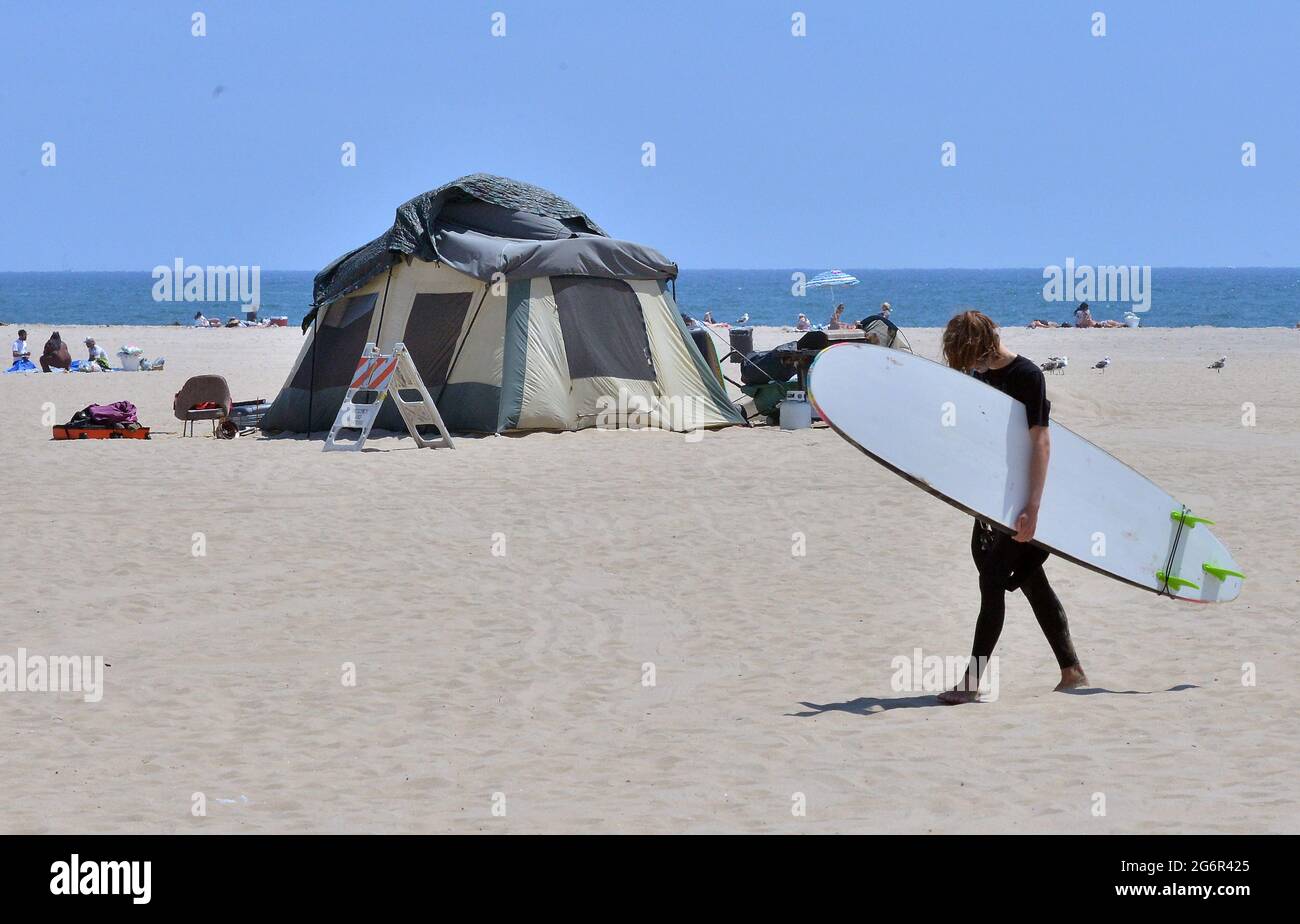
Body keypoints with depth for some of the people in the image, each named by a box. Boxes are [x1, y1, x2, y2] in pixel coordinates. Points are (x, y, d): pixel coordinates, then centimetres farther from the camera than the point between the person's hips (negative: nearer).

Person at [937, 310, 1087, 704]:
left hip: (1020, 493, -8)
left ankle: (973, 682, -9)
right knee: (1031, 582, 11)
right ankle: (1071, 671, 19)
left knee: (992, 580, -11)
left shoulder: (1027, 376, -17)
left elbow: (1040, 442, -21)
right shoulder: (981, 374, 7)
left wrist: (1032, 507, -27)